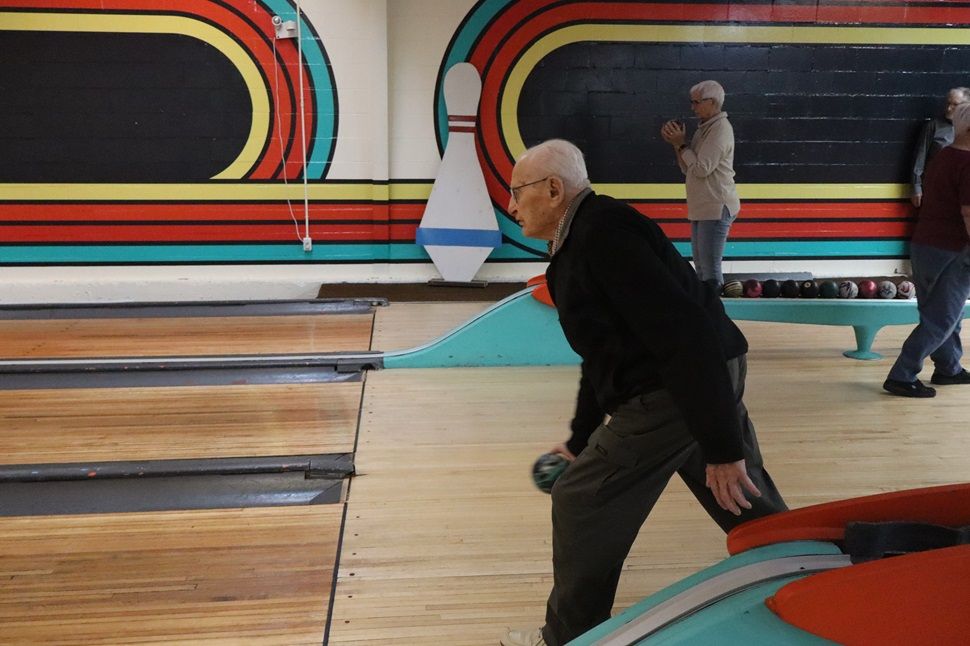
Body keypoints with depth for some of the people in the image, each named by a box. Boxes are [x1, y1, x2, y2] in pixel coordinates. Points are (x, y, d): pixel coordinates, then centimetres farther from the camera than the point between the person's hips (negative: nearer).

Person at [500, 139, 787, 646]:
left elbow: (684, 336, -26)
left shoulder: (604, 233, -18)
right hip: (710, 380, 10)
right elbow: (606, 353, 25)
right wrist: (581, 440, 31)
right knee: (750, 510, 20)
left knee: (582, 503, 2)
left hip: (678, 394, -10)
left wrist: (721, 447, -25)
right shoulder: (582, 240, 16)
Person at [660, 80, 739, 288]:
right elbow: (688, 169, 16)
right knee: (700, 264, 15)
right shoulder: (705, 128, 17)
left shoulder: (721, 129, -12)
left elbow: (701, 169, -20)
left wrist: (682, 145, -10)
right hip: (703, 208, 10)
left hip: (716, 208, -10)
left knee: (710, 267, -9)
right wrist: (677, 144, 3)